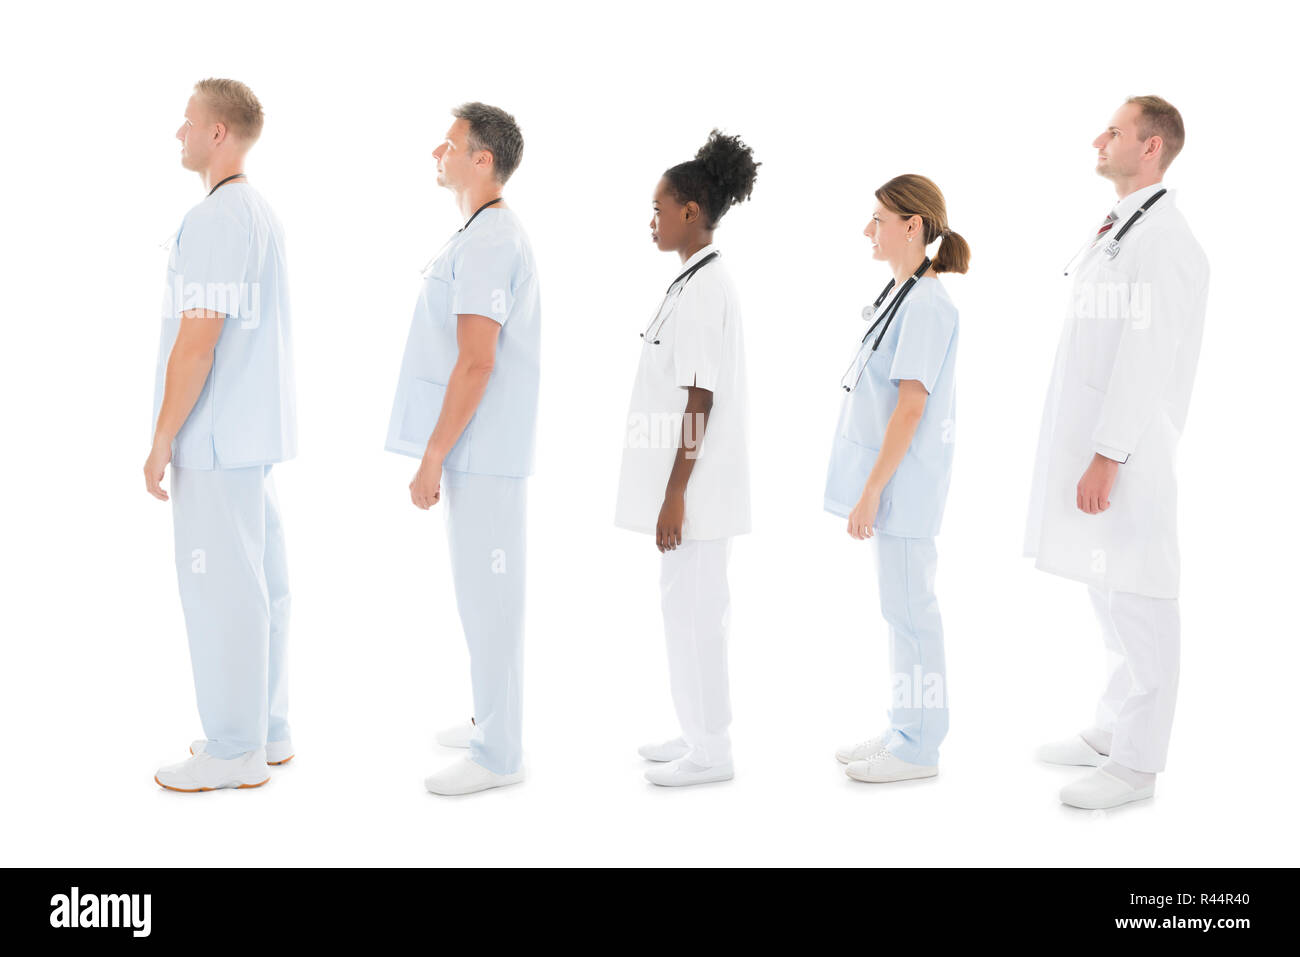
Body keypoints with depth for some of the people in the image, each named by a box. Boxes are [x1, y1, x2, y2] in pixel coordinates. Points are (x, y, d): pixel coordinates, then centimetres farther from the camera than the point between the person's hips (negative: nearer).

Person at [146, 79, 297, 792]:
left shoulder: (214, 220, -16)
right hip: (253, 434, 10)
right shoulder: (262, 215, 15)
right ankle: (266, 730, 22)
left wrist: (162, 441, -15)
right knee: (261, 580, 13)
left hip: (216, 439, -10)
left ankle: (234, 751, 5)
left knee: (220, 587, -3)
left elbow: (197, 339, -21)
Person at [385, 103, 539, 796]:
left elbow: (476, 363, -23)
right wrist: (441, 453, 22)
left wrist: (431, 460, -19)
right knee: (484, 590, 18)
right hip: (481, 449, 10)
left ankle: (498, 755, 5)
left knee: (487, 595, -4)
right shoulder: (490, 234, 16)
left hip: (481, 452, -10)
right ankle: (493, 721, 30)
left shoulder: (487, 242, -17)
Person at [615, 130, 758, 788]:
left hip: (695, 481, -10)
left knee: (693, 607, -2)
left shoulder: (705, 290, -17)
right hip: (684, 478, 10)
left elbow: (700, 401, -20)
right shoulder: (700, 282, 13)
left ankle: (711, 752, 9)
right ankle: (698, 733, 27)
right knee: (685, 603, 16)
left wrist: (675, 495, -19)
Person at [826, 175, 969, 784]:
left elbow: (910, 409, -21)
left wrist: (870, 493, -20)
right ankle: (904, 731, 27)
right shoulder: (901, 296, 13)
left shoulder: (926, 305, -17)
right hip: (892, 481, 10)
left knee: (908, 611, -1)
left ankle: (918, 750, 9)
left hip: (904, 482, -10)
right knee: (900, 608, 16)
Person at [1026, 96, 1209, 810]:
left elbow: (1145, 358, -20)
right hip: (1094, 441, 10)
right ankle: (1112, 730, 30)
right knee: (1106, 591, 18)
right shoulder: (1118, 229, 17)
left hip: (1127, 455, -10)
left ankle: (1137, 762, 6)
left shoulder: (1162, 240, -14)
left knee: (1136, 601, -3)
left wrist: (1107, 457, -22)